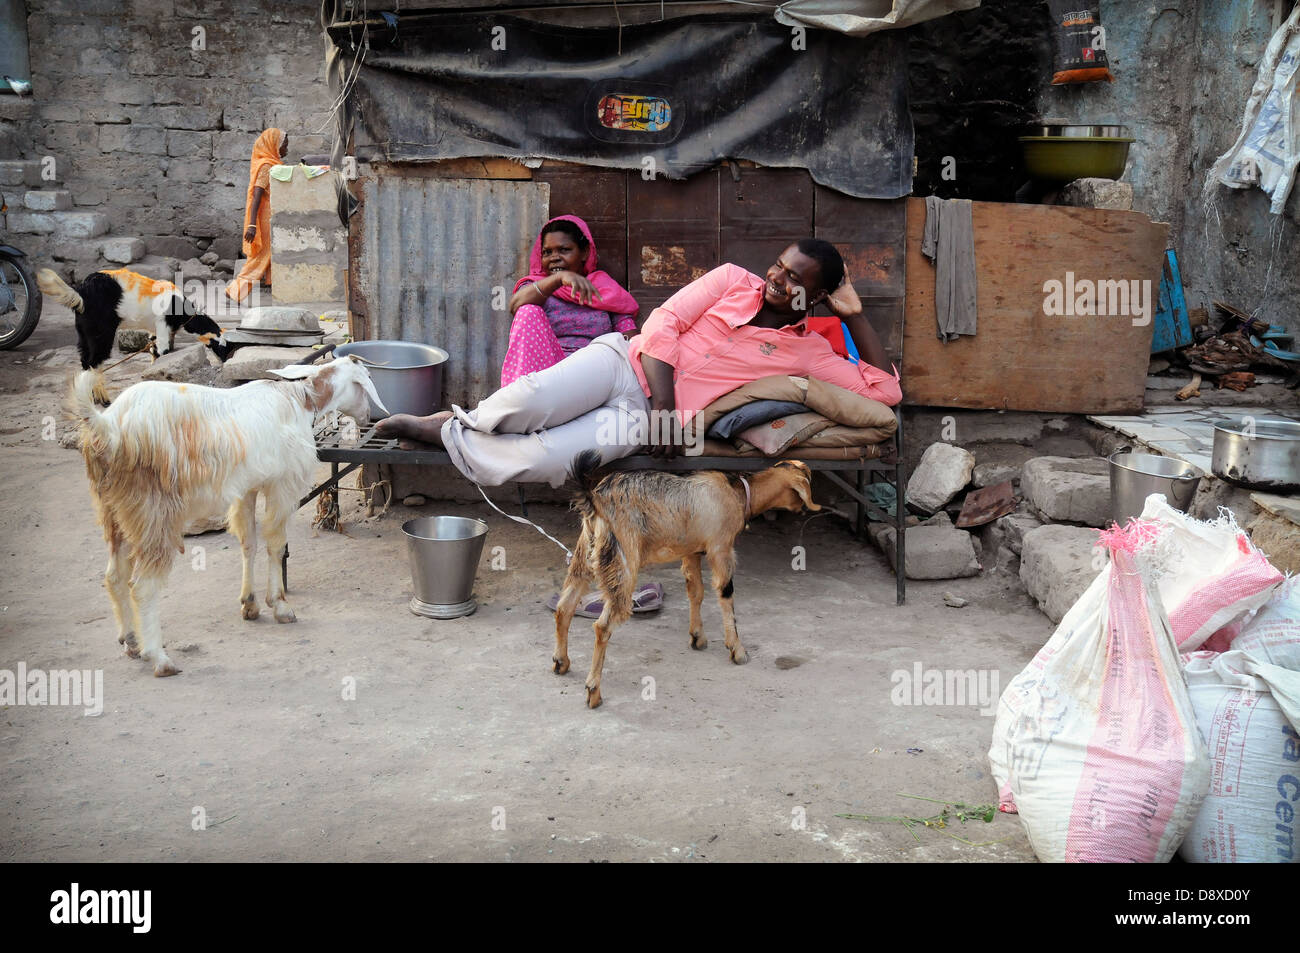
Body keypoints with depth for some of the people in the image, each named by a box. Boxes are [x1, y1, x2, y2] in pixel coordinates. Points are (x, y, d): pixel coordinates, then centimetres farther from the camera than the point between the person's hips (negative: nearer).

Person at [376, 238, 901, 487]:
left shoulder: (807, 351, 8)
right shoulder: (732, 280, 8)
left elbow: (883, 391, 4)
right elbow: (664, 322, 0)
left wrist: (854, 315, 0)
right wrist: (664, 400, -14)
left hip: (639, 418, -1)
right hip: (627, 361, 1)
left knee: (540, 461, -27)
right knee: (533, 400, -32)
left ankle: (442, 435, -6)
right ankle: (465, 421, -3)